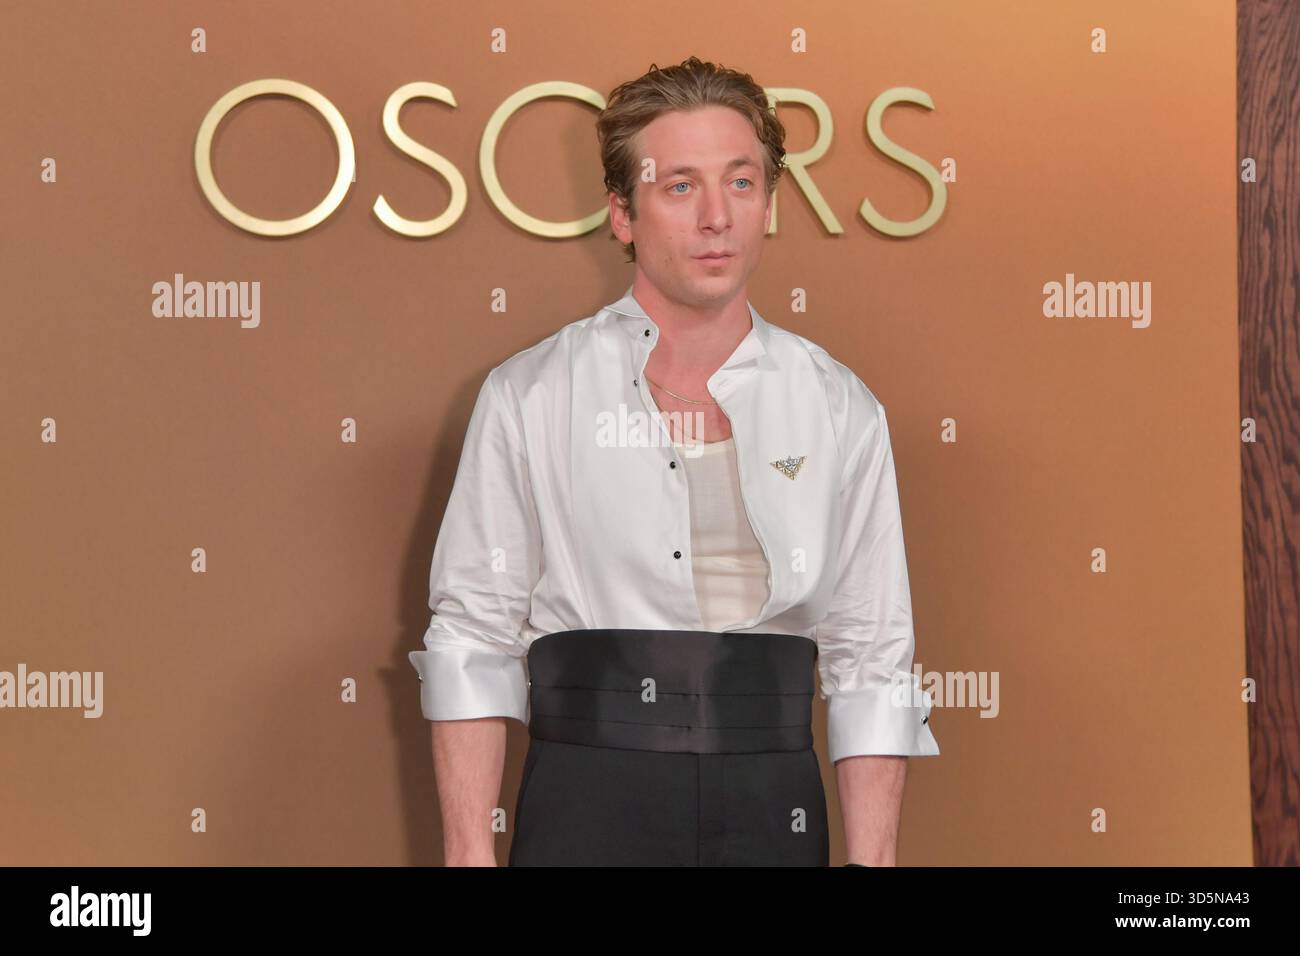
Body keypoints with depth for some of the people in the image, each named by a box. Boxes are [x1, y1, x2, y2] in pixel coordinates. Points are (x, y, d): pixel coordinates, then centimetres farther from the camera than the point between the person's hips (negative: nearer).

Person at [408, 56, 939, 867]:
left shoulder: (841, 411, 4)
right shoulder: (529, 398, 0)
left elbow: (871, 662, 3)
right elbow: (472, 640, -2)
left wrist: (873, 857, -3)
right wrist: (469, 852, -7)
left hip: (770, 810, 2)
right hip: (587, 805, -1)